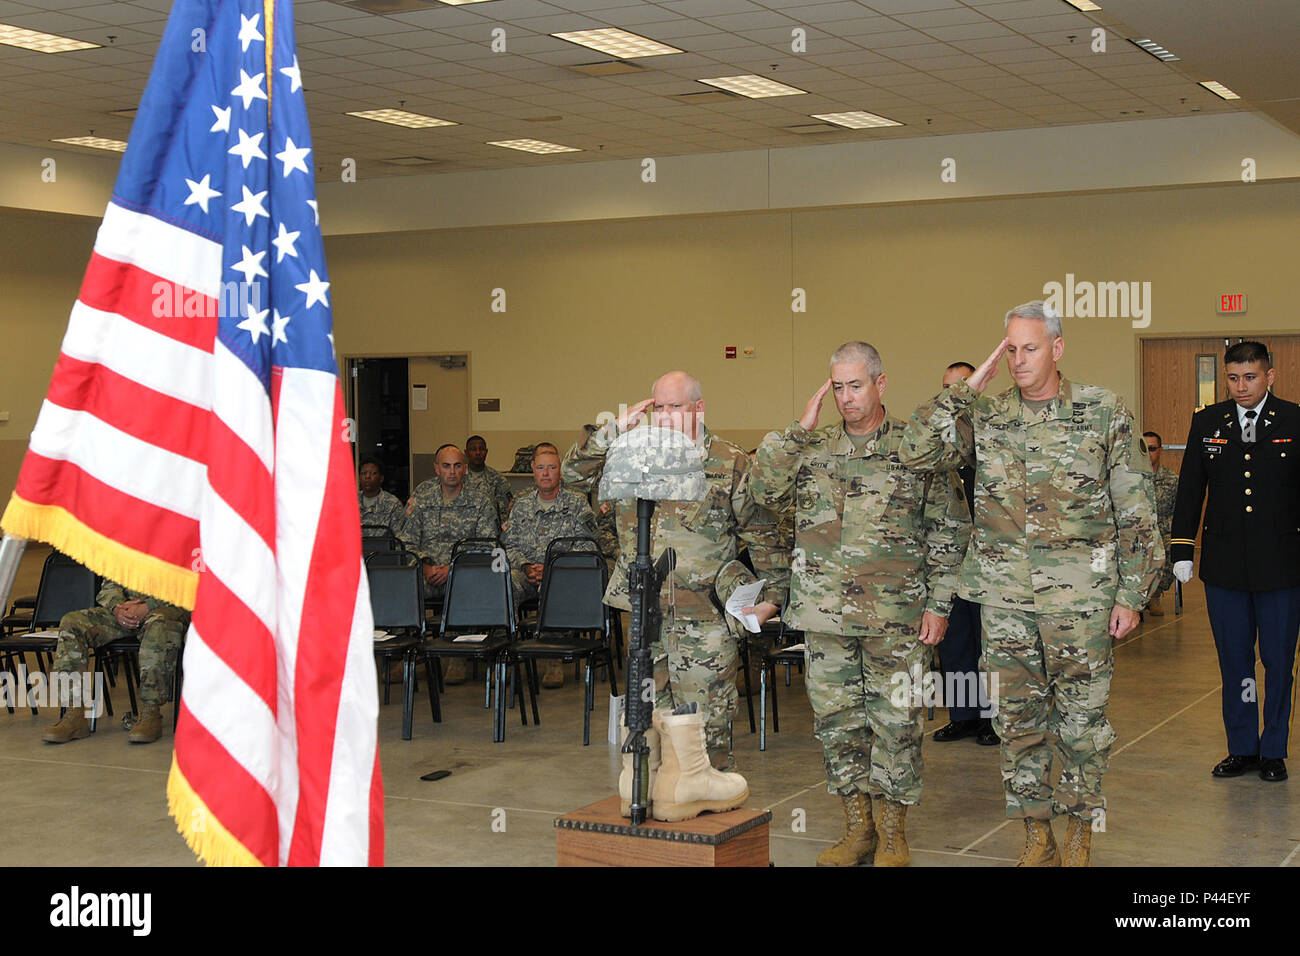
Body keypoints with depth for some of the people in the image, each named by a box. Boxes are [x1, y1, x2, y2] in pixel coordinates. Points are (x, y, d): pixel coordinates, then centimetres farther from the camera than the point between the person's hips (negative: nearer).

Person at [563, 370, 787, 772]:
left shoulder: (730, 463, 0)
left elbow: (762, 534, 3)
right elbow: (575, 475, 3)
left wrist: (772, 594, -1)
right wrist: (613, 430, -6)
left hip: (705, 619, -3)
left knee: (707, 724, 0)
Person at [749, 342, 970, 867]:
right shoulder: (813, 448, 9)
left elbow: (948, 531, 1)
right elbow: (765, 491, -3)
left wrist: (938, 604, -4)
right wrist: (798, 430, -7)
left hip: (896, 615, -3)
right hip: (825, 615, 3)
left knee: (895, 721, 2)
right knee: (835, 719, 9)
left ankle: (892, 833, 15)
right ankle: (856, 826, 22)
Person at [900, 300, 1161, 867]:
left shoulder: (1104, 414, -2)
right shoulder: (986, 417, 4)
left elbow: (1137, 514, -1)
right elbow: (915, 452, -9)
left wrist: (1131, 594, -4)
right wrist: (968, 388, -9)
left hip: (1081, 596, -2)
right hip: (1004, 596, 3)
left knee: (1083, 715, 6)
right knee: (1018, 716, 9)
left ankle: (1080, 831, 22)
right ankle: (1037, 835, 23)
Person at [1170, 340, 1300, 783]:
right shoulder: (1207, 422, 6)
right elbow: (1190, 489, 9)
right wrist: (1182, 549, 5)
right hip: (1224, 563, 2)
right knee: (1234, 660, 9)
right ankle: (1242, 748, 21)